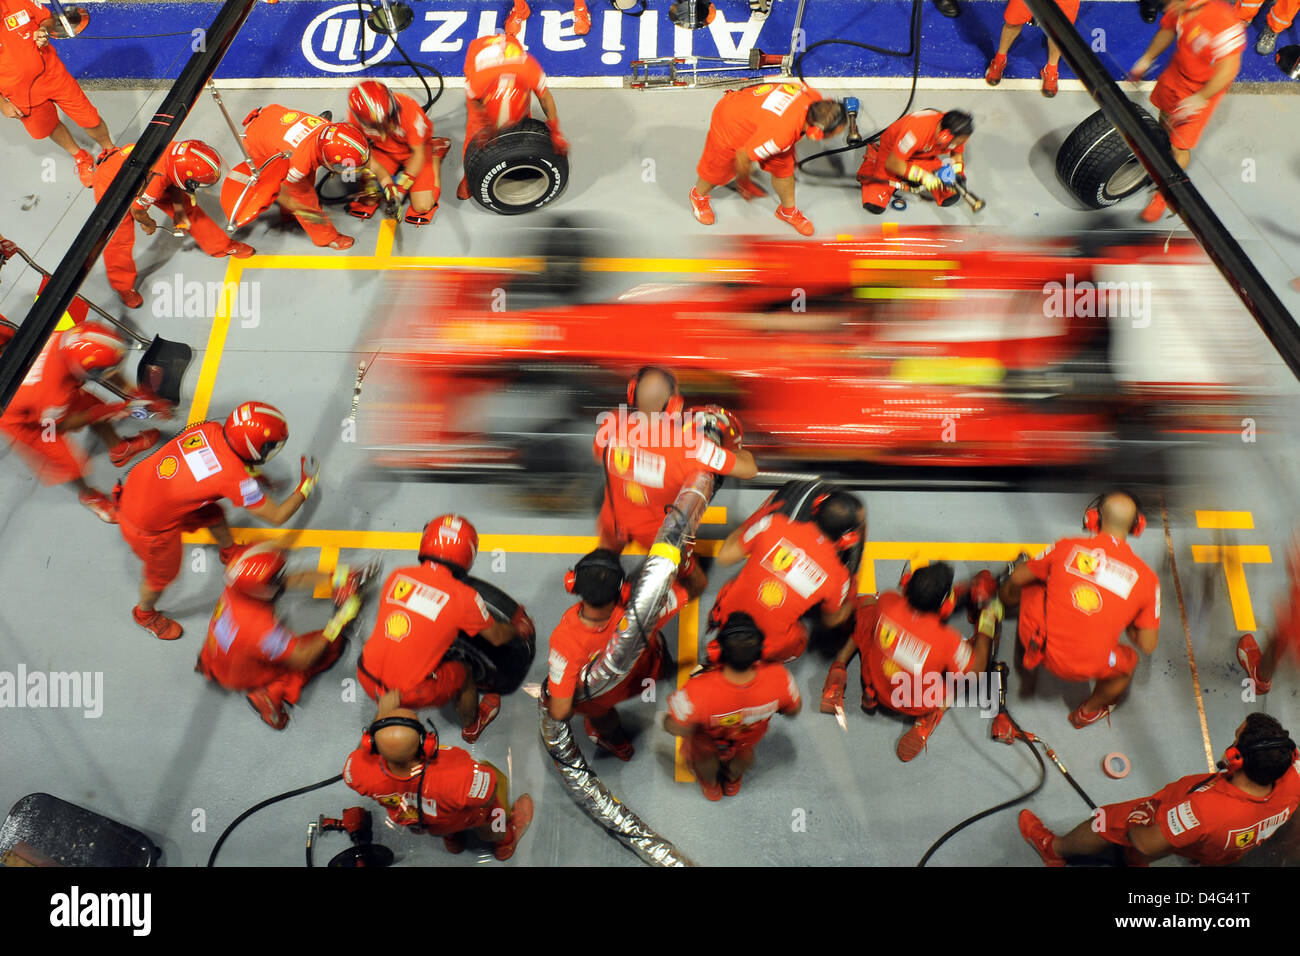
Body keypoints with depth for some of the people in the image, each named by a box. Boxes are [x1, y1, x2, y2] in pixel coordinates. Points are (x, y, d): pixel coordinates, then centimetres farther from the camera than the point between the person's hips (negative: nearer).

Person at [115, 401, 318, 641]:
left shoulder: (211, 429, -15)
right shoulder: (235, 479, -31)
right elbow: (277, 517, -16)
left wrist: (254, 476, 14)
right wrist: (305, 487, -3)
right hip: (149, 525, -7)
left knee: (213, 515, 25)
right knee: (162, 574, 22)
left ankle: (230, 553, 56)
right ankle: (145, 614, 53)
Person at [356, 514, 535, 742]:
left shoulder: (397, 576, 0)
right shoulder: (463, 597, -11)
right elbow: (496, 637, 5)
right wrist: (519, 629, 28)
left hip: (366, 678, 4)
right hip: (410, 693, -4)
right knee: (463, 673, 20)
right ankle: (471, 727, 48)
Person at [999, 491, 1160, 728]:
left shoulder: (1068, 548, -8)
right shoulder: (1146, 577, -8)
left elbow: (1016, 579, 6)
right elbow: (1148, 646, -2)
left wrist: (1003, 593, 30)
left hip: (1039, 643, 1)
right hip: (1085, 669, 0)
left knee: (1028, 586, 26)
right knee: (1128, 662, 33)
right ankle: (1088, 712, 56)